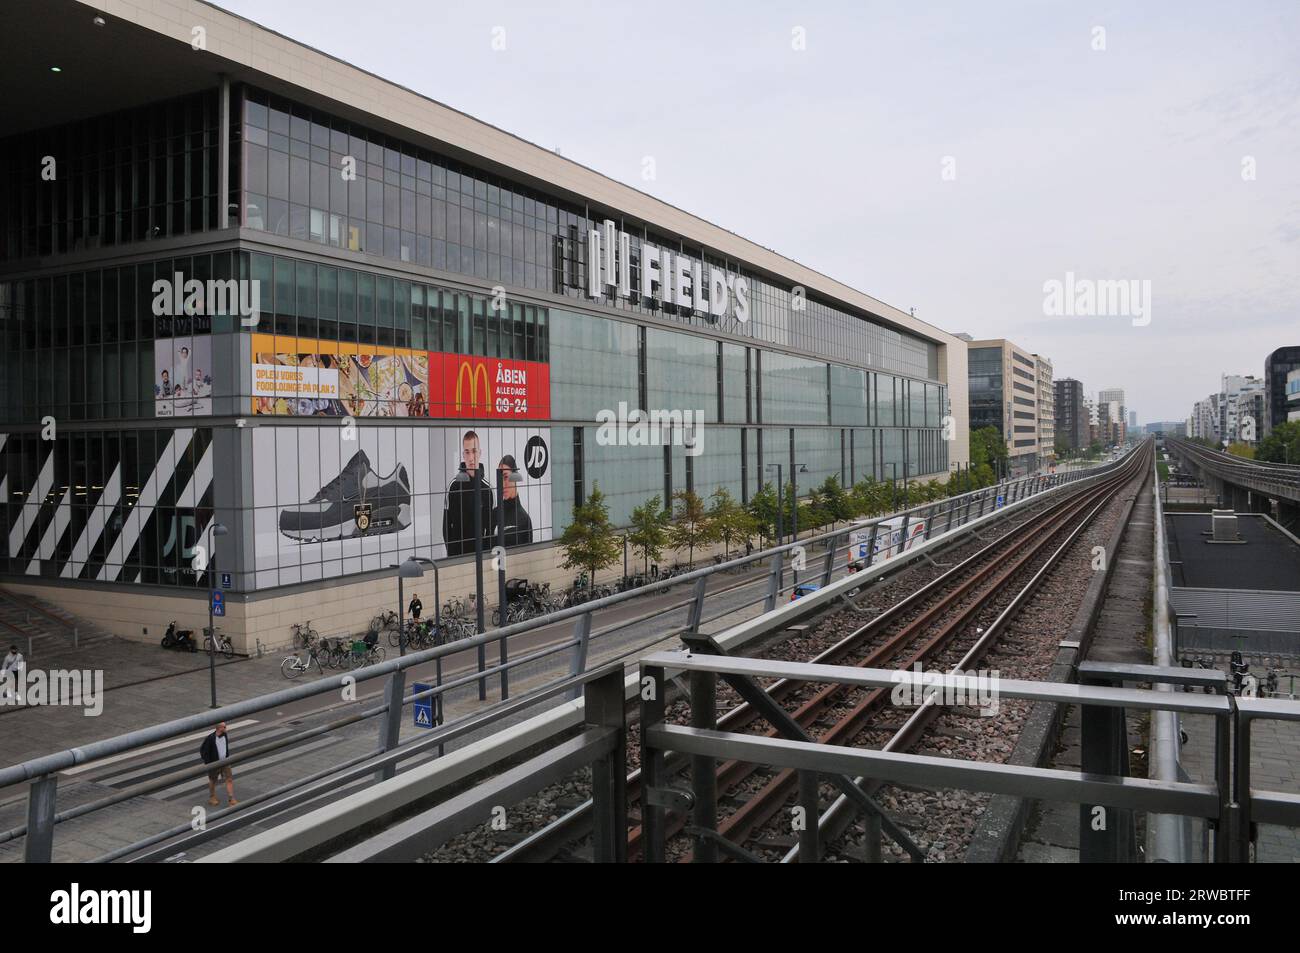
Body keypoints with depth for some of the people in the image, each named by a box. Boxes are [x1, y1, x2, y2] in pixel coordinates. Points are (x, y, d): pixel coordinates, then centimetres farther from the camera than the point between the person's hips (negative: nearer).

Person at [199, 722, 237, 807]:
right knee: (213, 781, 15)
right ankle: (212, 798, 37)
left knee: (230, 779, -1)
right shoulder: (210, 739, -22)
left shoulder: (225, 735, -4)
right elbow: (203, 751, -15)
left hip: (225, 762, 5)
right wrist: (208, 763, -15)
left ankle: (231, 799, 3)